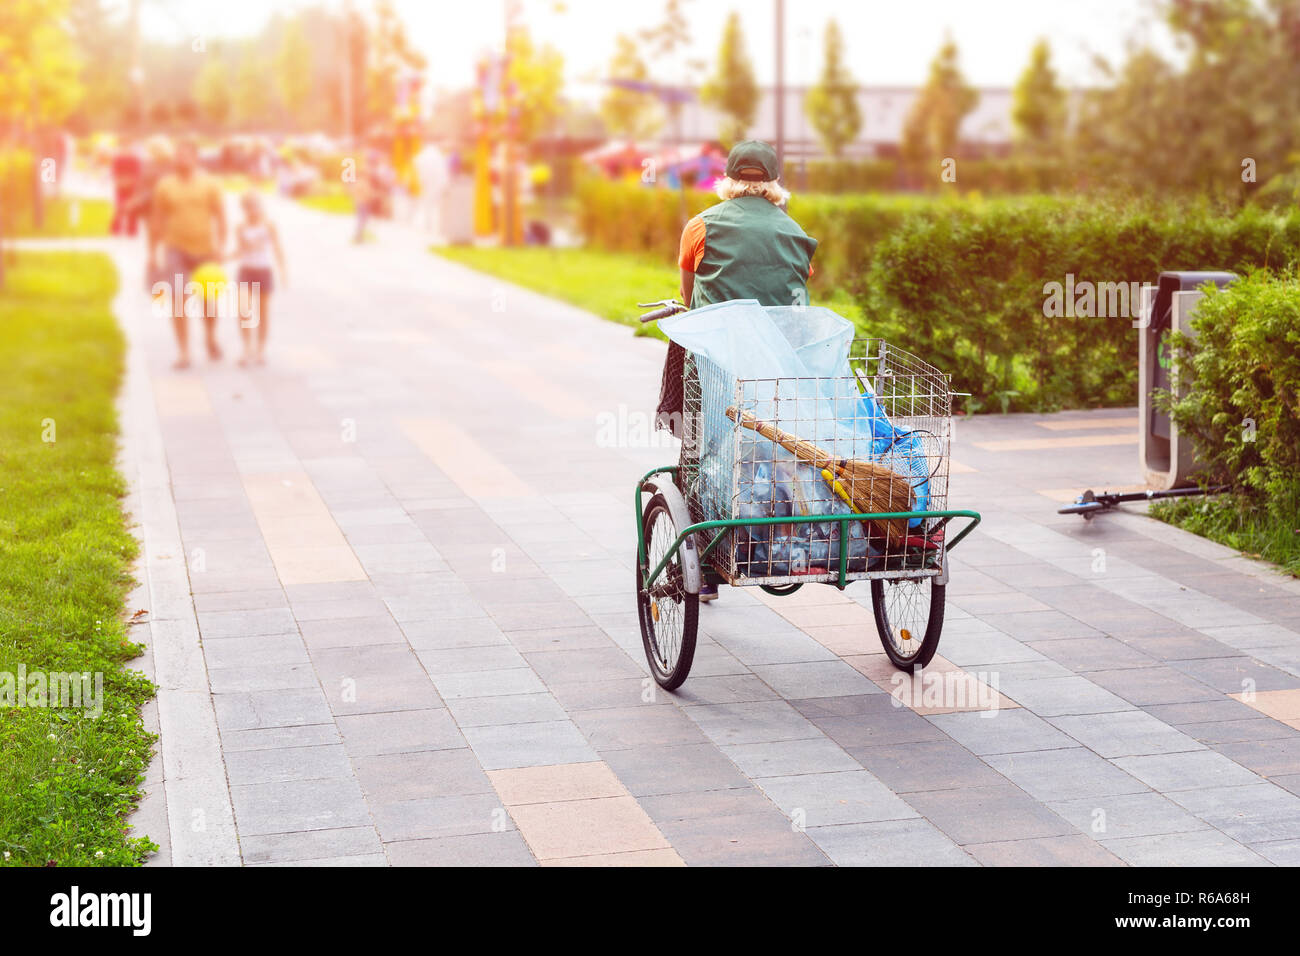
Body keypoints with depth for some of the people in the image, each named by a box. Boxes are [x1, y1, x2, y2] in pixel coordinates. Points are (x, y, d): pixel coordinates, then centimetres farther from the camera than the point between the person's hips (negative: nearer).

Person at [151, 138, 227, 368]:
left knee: (208, 300, 11)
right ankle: (184, 353, -9)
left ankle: (211, 339, 40)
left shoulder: (209, 184, -2)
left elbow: (220, 217, -1)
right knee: (179, 301, -12)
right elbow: (158, 219, 6)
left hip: (204, 250, 1)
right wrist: (155, 250, 7)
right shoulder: (164, 185, 0)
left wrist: (220, 247, -10)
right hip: (176, 249, -1)